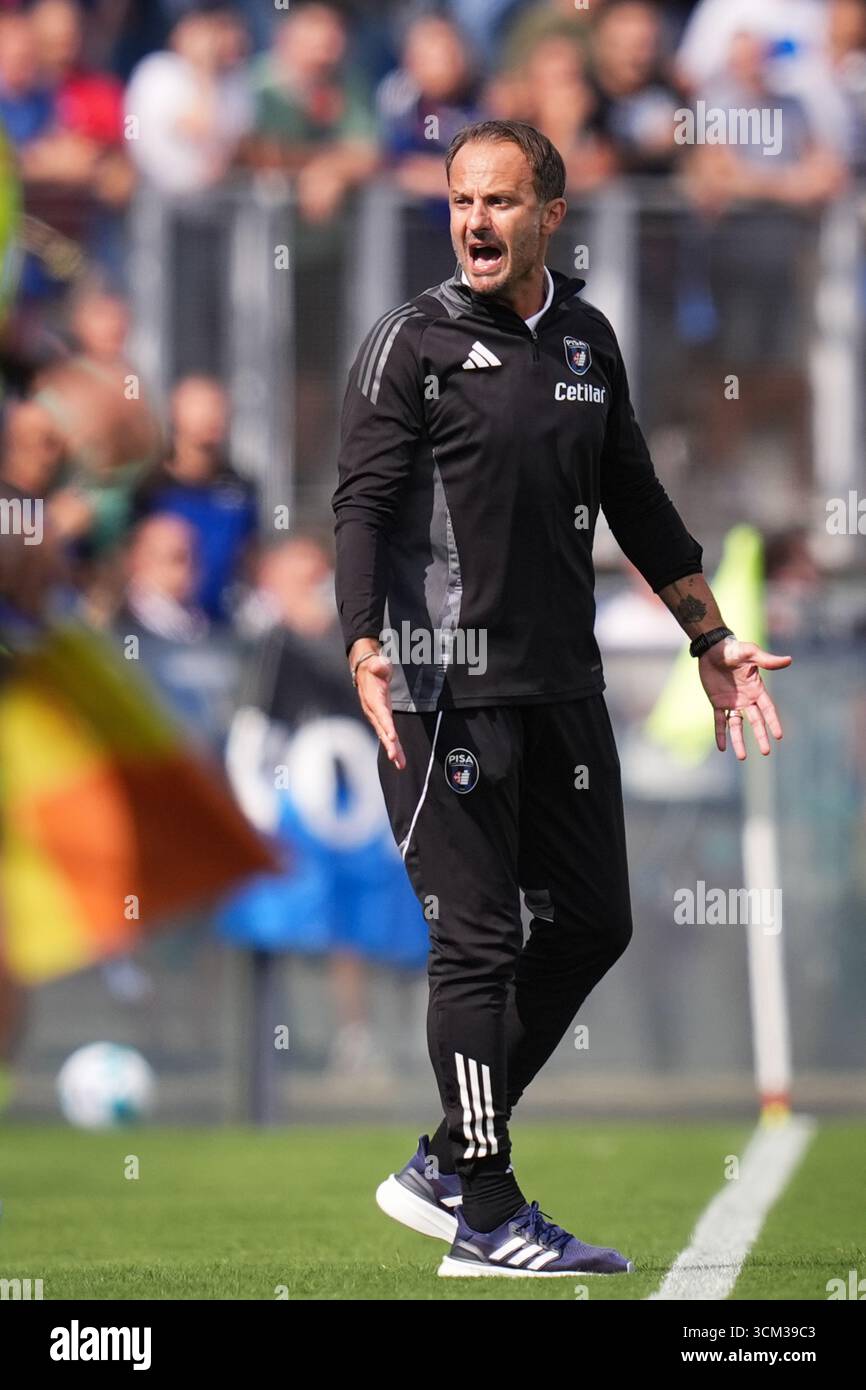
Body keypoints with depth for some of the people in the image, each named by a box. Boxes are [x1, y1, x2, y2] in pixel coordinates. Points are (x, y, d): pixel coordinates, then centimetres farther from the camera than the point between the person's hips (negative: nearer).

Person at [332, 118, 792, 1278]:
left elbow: (634, 499, 23)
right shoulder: (415, 342, -5)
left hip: (563, 685, 7)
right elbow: (363, 505, -12)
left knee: (593, 923, 9)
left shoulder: (587, 340, 12)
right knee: (479, 941, -7)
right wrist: (366, 650, -26)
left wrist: (712, 638, 24)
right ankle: (483, 1216, 1)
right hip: (445, 690, -7)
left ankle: (447, 1167, 20)